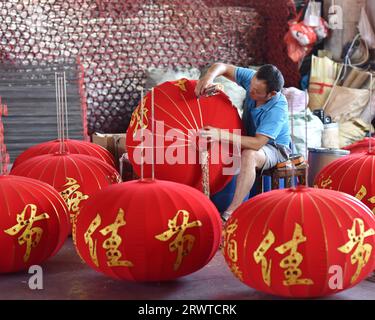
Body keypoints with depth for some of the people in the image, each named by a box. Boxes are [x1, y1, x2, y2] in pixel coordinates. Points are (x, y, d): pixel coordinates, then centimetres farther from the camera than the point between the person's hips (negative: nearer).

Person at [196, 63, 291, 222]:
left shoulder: (277, 109, -33)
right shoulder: (252, 78, -16)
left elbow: (257, 143, -38)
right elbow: (221, 67, -9)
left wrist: (222, 135, -46)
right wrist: (209, 76, -33)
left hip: (274, 148, -7)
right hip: (250, 140, 8)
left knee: (249, 155, -40)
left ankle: (229, 215, -42)